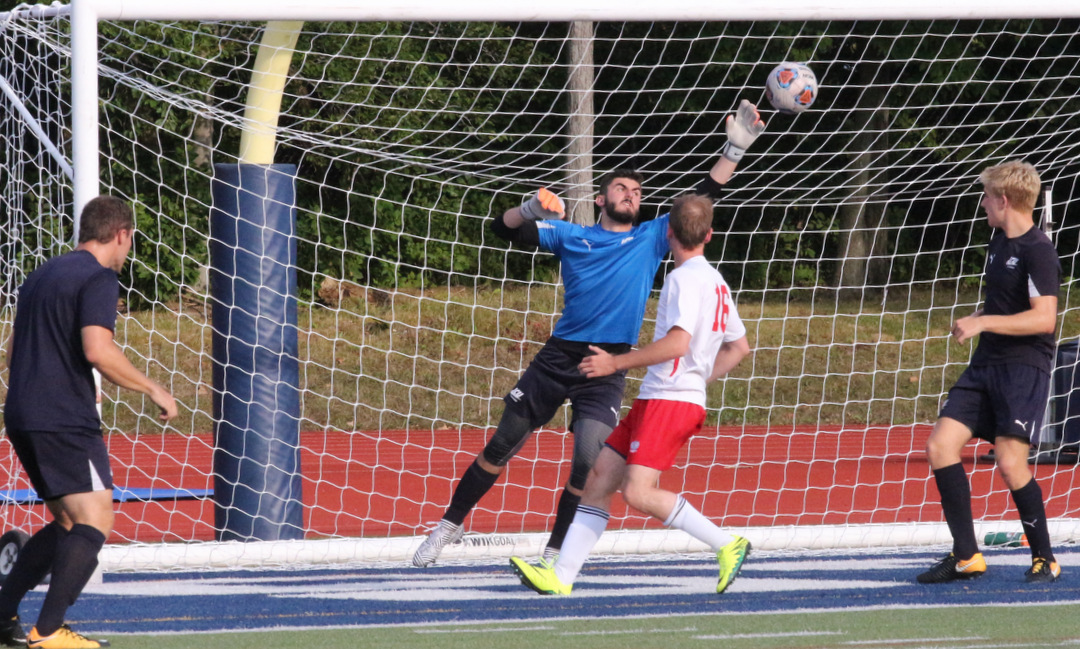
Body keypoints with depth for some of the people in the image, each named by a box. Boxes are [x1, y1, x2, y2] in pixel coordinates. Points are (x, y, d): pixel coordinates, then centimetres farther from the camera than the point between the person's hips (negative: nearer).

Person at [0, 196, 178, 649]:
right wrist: (152, 389, -11)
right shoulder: (99, 278, -8)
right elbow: (98, 351, -21)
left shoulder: (41, 276, 20)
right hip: (65, 421, -9)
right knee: (94, 522, -11)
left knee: (69, 523, 18)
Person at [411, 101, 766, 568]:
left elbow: (701, 201, 7)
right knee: (502, 446, 2)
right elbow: (504, 228, 7)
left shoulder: (651, 239, 12)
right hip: (559, 357, 0)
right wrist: (531, 209, -14)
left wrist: (735, 149, -2)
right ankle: (449, 526, 17)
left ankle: (554, 555, 1)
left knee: (589, 462, -14)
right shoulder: (571, 236, 11)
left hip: (608, 370, 0)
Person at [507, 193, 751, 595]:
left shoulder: (685, 279, -11)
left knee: (638, 491, -20)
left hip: (669, 403, -10)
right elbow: (739, 347, 28)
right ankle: (561, 576, -1)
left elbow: (677, 343, -24)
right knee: (599, 480, 4)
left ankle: (727, 545, -12)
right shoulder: (715, 282, 18)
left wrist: (616, 363, -17)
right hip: (654, 400, 10)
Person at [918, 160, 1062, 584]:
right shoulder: (999, 241, 14)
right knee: (940, 446, -2)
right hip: (987, 363, 9)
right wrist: (976, 320, 11)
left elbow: (1043, 317, -23)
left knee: (1010, 462, -15)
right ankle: (966, 556, 4)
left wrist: (983, 323, -22)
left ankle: (1045, 559, 3)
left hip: (1024, 366, -9)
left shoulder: (1038, 251, -14)